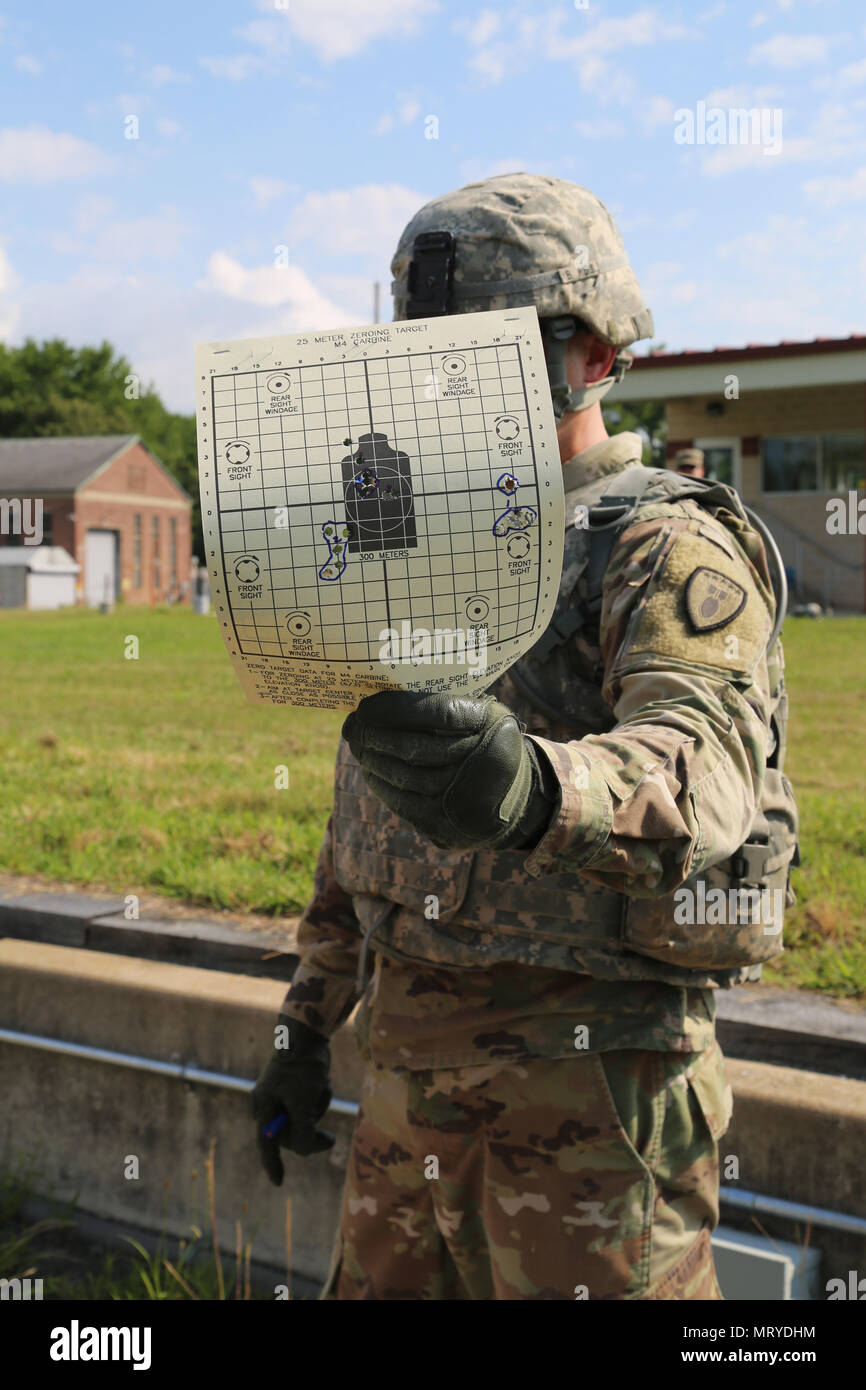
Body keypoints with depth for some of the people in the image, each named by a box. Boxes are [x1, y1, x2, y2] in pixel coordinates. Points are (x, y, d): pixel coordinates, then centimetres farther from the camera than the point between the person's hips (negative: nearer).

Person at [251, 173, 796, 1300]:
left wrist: (534, 788, -53)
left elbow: (706, 767, -32)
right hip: (411, 1068, 7)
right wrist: (306, 1027, 19)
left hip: (587, 1089, -7)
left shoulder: (671, 551, -11)